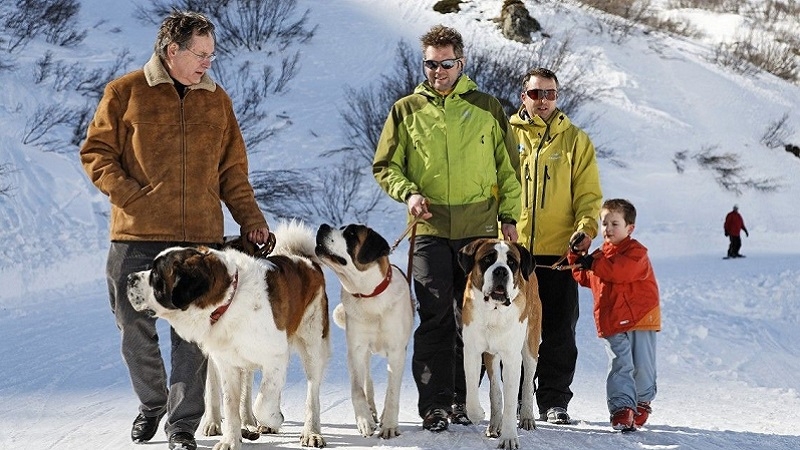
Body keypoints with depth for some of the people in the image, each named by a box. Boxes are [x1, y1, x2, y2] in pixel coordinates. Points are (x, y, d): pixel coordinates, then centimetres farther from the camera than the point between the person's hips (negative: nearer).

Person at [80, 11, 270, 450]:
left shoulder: (217, 100, 14)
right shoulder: (125, 92, 3)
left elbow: (232, 170, 16)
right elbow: (96, 153, 3)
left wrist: (250, 217, 4)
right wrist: (129, 195, -10)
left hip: (201, 237, 2)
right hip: (136, 235, -2)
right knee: (135, 328, 7)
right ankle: (152, 402, 30)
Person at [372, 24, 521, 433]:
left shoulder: (487, 108, 8)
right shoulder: (406, 110, 8)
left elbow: (508, 167, 12)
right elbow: (384, 166, 11)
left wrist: (509, 215, 4)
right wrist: (407, 193, -7)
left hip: (479, 230, 1)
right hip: (430, 230, -1)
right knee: (434, 318, -5)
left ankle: (463, 400, 14)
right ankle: (434, 405, -1)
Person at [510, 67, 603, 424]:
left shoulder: (575, 140, 9)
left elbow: (588, 193, 6)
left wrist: (586, 227, -11)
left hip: (558, 252, 0)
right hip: (512, 251, 0)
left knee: (559, 333, 3)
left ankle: (554, 401, 11)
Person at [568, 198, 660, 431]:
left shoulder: (636, 252, -7)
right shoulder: (600, 254, 14)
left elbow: (621, 270, -26)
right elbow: (585, 278, 24)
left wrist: (592, 263, -25)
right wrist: (576, 258, 9)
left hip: (640, 317, -4)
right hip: (612, 323, 4)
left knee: (642, 366, 5)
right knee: (620, 366, -7)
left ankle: (642, 402, 24)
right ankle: (622, 407, -11)